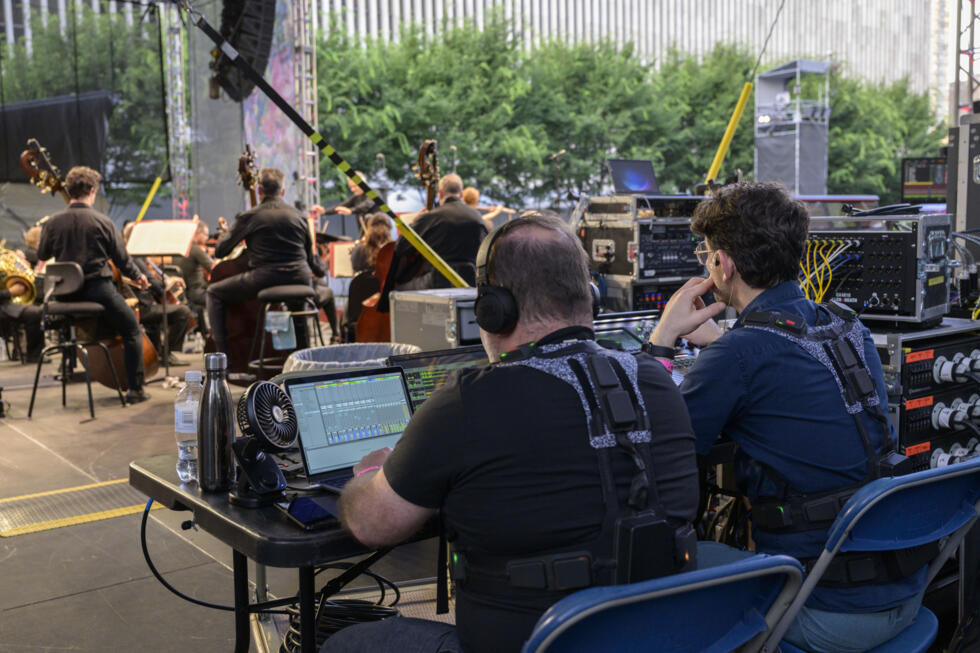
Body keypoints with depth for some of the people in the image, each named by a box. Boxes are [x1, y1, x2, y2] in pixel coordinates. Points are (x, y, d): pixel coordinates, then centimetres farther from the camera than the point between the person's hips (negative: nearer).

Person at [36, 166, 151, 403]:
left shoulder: (53, 222, -1)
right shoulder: (102, 222, -10)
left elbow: (42, 255, 13)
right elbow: (122, 259, -3)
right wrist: (138, 276, 15)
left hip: (66, 294, 5)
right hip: (98, 289, -5)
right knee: (132, 330, 9)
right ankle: (135, 388, 3)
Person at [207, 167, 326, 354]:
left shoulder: (249, 217, -1)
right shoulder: (298, 216, 10)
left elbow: (220, 251, 5)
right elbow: (311, 258, 20)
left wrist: (227, 233, 27)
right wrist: (321, 271, 42)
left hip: (263, 279, -4)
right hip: (299, 281, 4)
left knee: (214, 292, 18)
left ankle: (222, 353, 10)